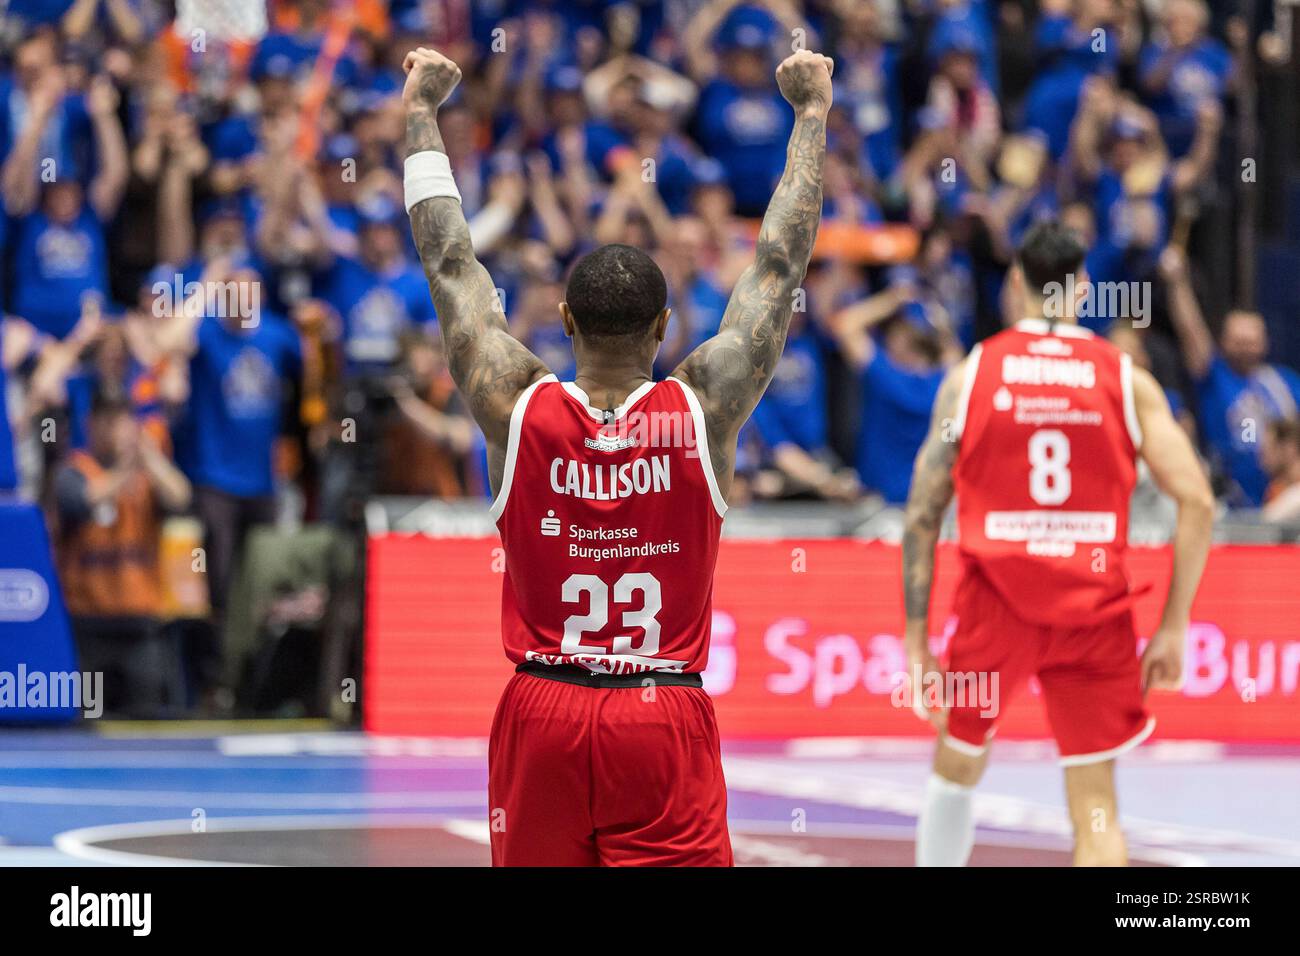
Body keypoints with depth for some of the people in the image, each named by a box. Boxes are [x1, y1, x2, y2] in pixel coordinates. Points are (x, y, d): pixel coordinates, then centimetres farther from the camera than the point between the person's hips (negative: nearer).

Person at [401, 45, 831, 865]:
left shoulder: (517, 408, -6)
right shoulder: (703, 410, -8)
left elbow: (449, 261, 5)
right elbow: (780, 267, 1)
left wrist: (421, 113, 16)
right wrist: (813, 113, 11)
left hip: (542, 714, 2)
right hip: (666, 723, -2)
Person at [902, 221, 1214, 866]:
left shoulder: (970, 375, 3)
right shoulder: (1127, 381, 3)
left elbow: (922, 515, 0)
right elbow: (1198, 503, -4)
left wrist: (916, 644, 3)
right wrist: (1173, 628, 2)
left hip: (995, 605, 1)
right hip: (1096, 613, 0)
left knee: (956, 769, 23)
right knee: (1095, 808, 2)